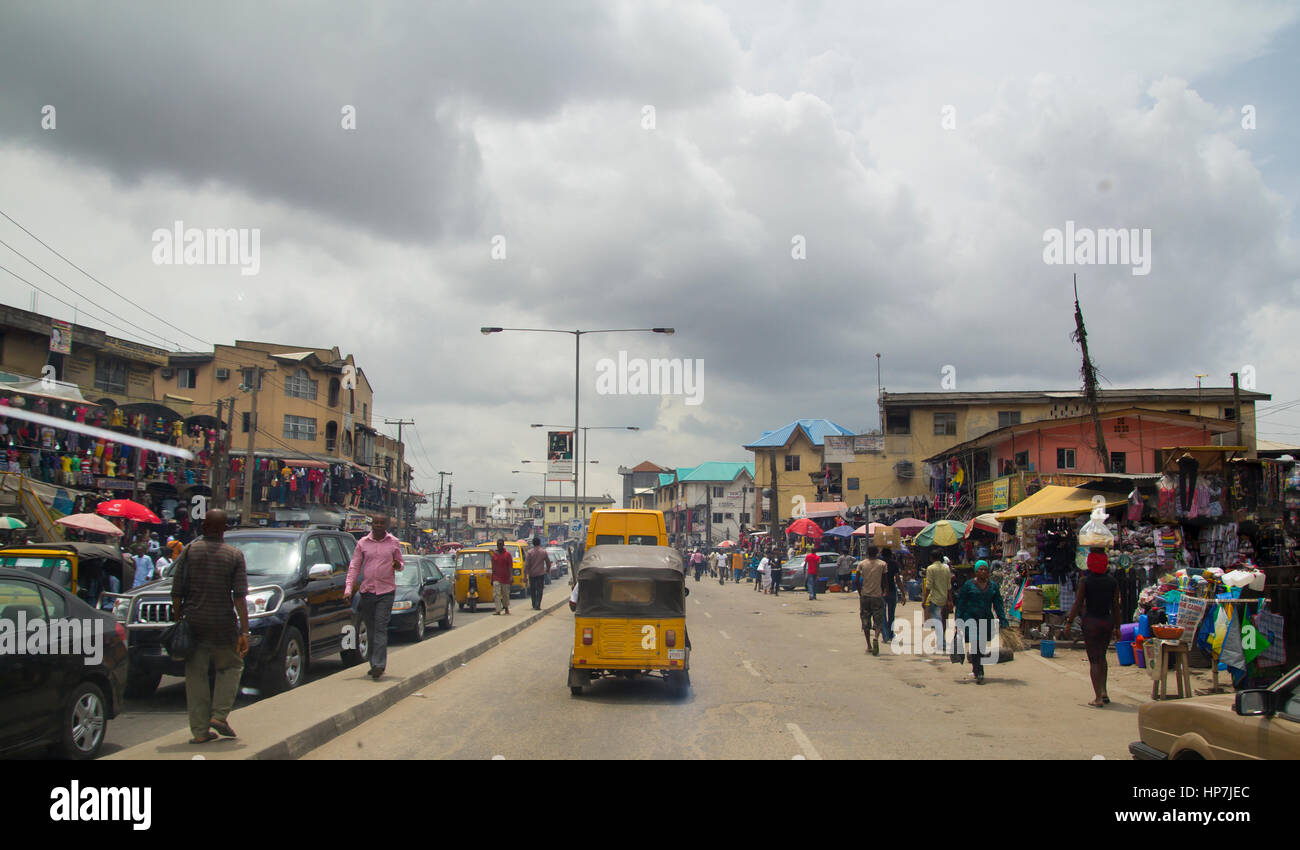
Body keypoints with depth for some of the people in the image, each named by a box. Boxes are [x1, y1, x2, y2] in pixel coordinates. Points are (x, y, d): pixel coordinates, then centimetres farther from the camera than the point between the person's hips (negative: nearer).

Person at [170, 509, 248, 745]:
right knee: (231, 666, 17)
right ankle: (219, 714, 4)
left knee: (195, 675, 7)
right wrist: (244, 631, -6)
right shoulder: (234, 555, -2)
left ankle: (200, 730, 8)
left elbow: (176, 592, 0)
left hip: (193, 621, 1)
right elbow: (240, 597, -7)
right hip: (223, 622, -1)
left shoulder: (189, 552, 1)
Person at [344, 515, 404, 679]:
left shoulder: (393, 542, 5)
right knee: (370, 629, 8)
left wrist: (398, 565, -12)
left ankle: (379, 664, -15)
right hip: (367, 590, 2)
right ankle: (374, 664, 18)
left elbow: (401, 562, 14)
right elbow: (354, 566, 6)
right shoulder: (362, 543, 7)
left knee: (381, 628, -11)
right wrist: (348, 588, -4)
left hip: (386, 591, -2)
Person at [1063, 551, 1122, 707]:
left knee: (1094, 660, 1)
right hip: (1107, 622, 4)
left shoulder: (1085, 580, -9)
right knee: (1101, 657, 22)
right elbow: (1115, 606, 5)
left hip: (1091, 622, -4)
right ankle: (1103, 691, 18)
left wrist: (1069, 621, 1)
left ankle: (1098, 698, -1)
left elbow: (1078, 604, -9)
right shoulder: (1113, 581, 1)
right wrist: (1116, 627, 14)